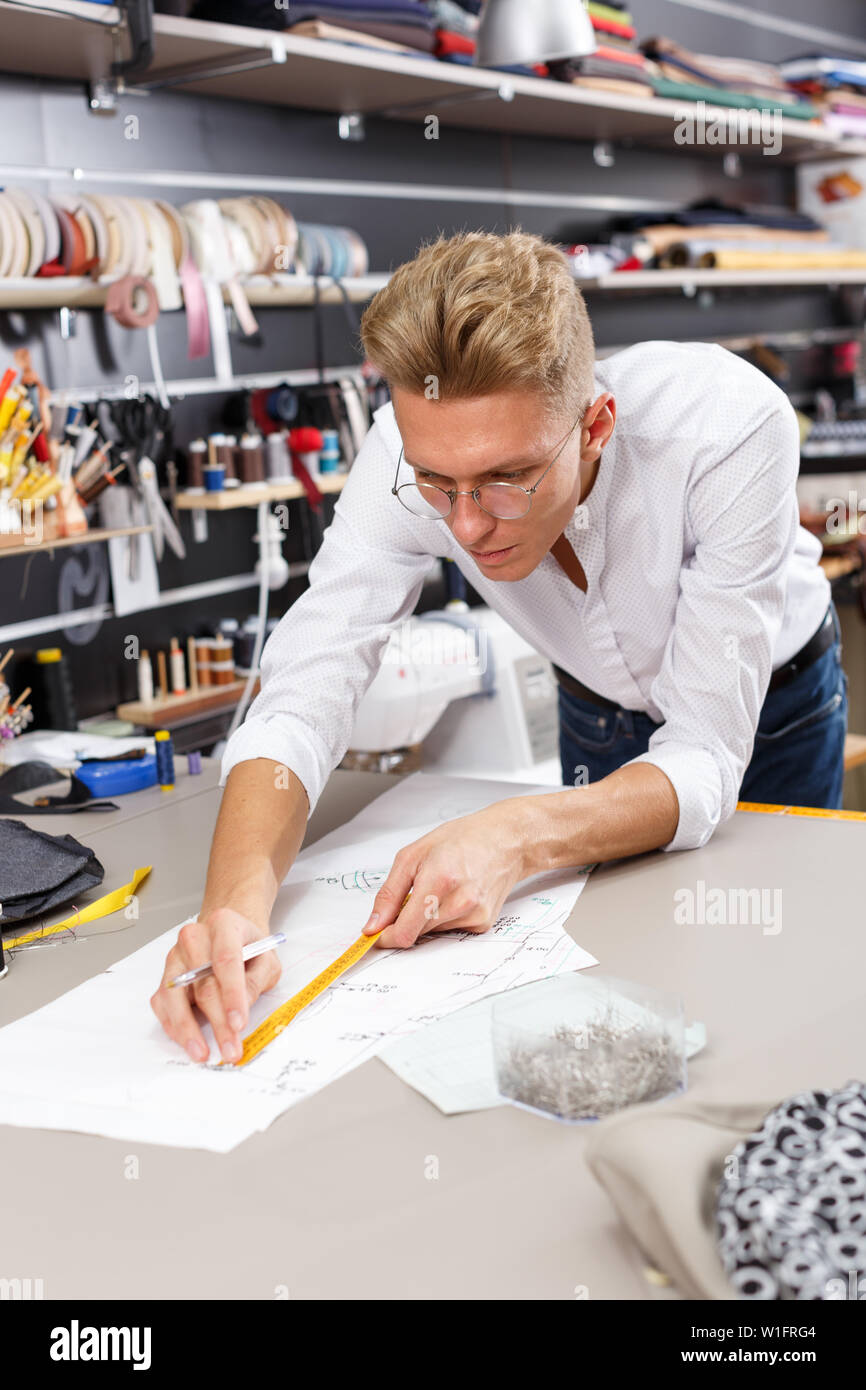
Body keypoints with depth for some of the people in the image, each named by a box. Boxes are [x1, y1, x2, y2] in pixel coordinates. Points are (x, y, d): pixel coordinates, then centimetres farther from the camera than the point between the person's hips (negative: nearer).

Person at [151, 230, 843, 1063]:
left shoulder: (730, 426, -41)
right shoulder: (410, 454, -33)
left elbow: (704, 761, -39)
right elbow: (299, 702, -36)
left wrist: (513, 840, -57)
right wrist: (237, 901, -55)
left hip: (767, 709, -1)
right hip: (597, 708, 2)